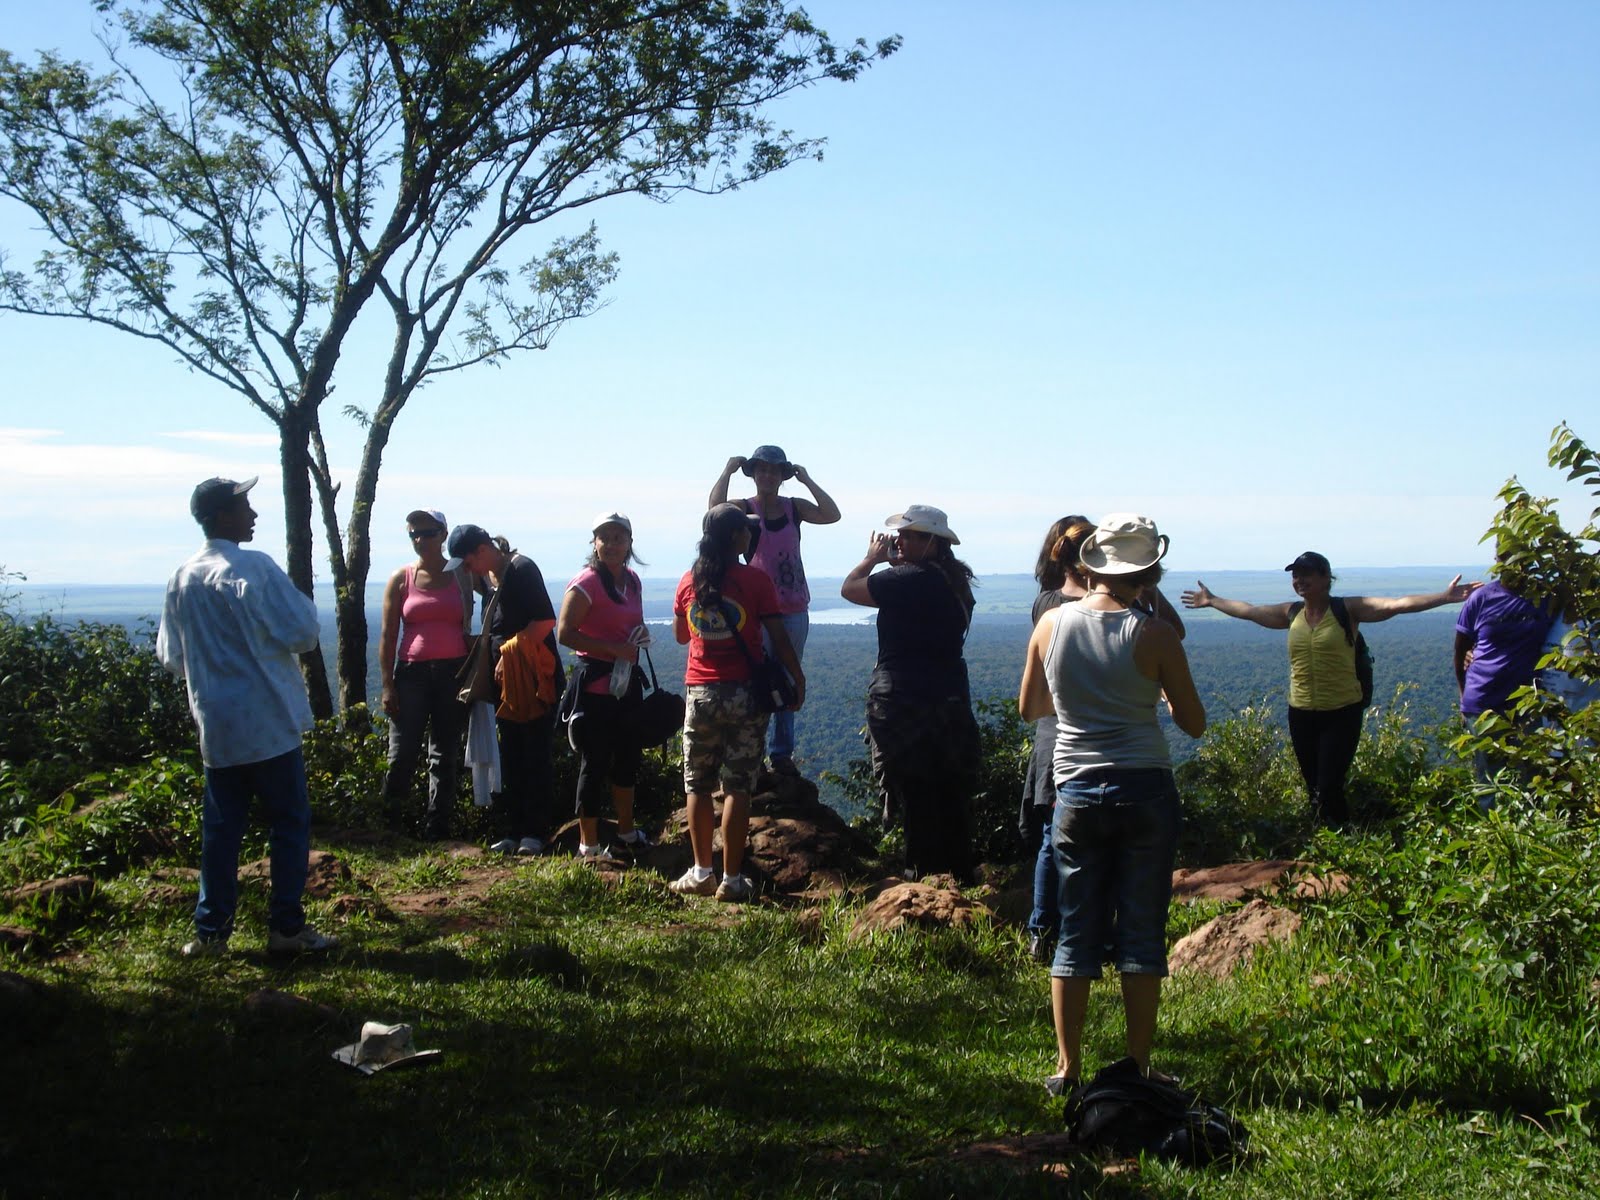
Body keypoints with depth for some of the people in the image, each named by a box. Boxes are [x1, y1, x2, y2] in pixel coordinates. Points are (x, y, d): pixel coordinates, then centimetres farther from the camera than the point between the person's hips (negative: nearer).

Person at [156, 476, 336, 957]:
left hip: (215, 726, 6)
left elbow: (170, 656, 12)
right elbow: (302, 632, -12)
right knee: (290, 822, 4)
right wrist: (300, 600, 8)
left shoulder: (181, 579, 6)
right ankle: (286, 926, 6)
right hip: (267, 722, -6)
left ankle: (210, 929, 13)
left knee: (221, 826, 11)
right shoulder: (255, 568, -14)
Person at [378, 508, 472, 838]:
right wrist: (387, 685, -3)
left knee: (445, 755, 5)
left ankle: (437, 826, 11)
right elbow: (388, 635, 4)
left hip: (453, 672, 1)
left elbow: (468, 629, 12)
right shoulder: (401, 579, 4)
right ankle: (389, 821, 8)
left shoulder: (460, 576, 8)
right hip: (412, 672, -1)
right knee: (402, 753, -5)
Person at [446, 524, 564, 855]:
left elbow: (545, 620, -18)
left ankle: (535, 832, 2)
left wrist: (510, 653, -16)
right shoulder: (486, 578, 12)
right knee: (510, 757, 7)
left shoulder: (522, 569, -12)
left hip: (536, 676, -8)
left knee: (535, 756, -3)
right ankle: (512, 831, 12)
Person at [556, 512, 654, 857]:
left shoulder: (633, 582, 10)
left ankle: (626, 832, 35)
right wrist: (614, 649, -23)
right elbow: (564, 633, -19)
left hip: (627, 682, 8)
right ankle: (589, 845, 9)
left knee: (628, 757, 18)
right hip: (595, 683, -8)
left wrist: (639, 637, 1)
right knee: (595, 764, -1)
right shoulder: (587, 583, -14)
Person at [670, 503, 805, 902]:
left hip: (700, 693, 3)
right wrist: (798, 679, 3)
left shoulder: (689, 582, 4)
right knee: (738, 786, 1)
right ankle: (732, 879, 2)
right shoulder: (755, 580, -8)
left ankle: (701, 872, 13)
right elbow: (778, 637, -7)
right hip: (744, 693, -3)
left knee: (698, 785, 12)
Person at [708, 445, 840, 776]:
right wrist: (728, 471, -16)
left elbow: (831, 515, -10)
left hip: (794, 609, 4)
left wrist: (806, 480, -7)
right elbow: (715, 508, -24)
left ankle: (782, 753, 20)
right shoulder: (745, 509, -3)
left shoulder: (795, 507, 6)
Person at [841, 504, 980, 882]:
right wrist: (895, 563, 13)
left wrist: (872, 559, 8)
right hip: (952, 704, 8)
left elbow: (849, 589, -8)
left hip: (905, 705, -8)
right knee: (952, 802, 16)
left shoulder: (908, 580, -18)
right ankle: (960, 877, 24)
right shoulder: (956, 582, 7)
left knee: (915, 801, 0)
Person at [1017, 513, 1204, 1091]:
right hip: (1145, 790, -2)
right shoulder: (1154, 634, -9)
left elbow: (1029, 707, 13)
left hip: (1076, 793, 3)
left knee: (1076, 934, 10)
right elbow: (1194, 723, -1)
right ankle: (1138, 1067, 10)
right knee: (1141, 933, 6)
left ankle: (1068, 1069, 13)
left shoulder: (1051, 624, 1)